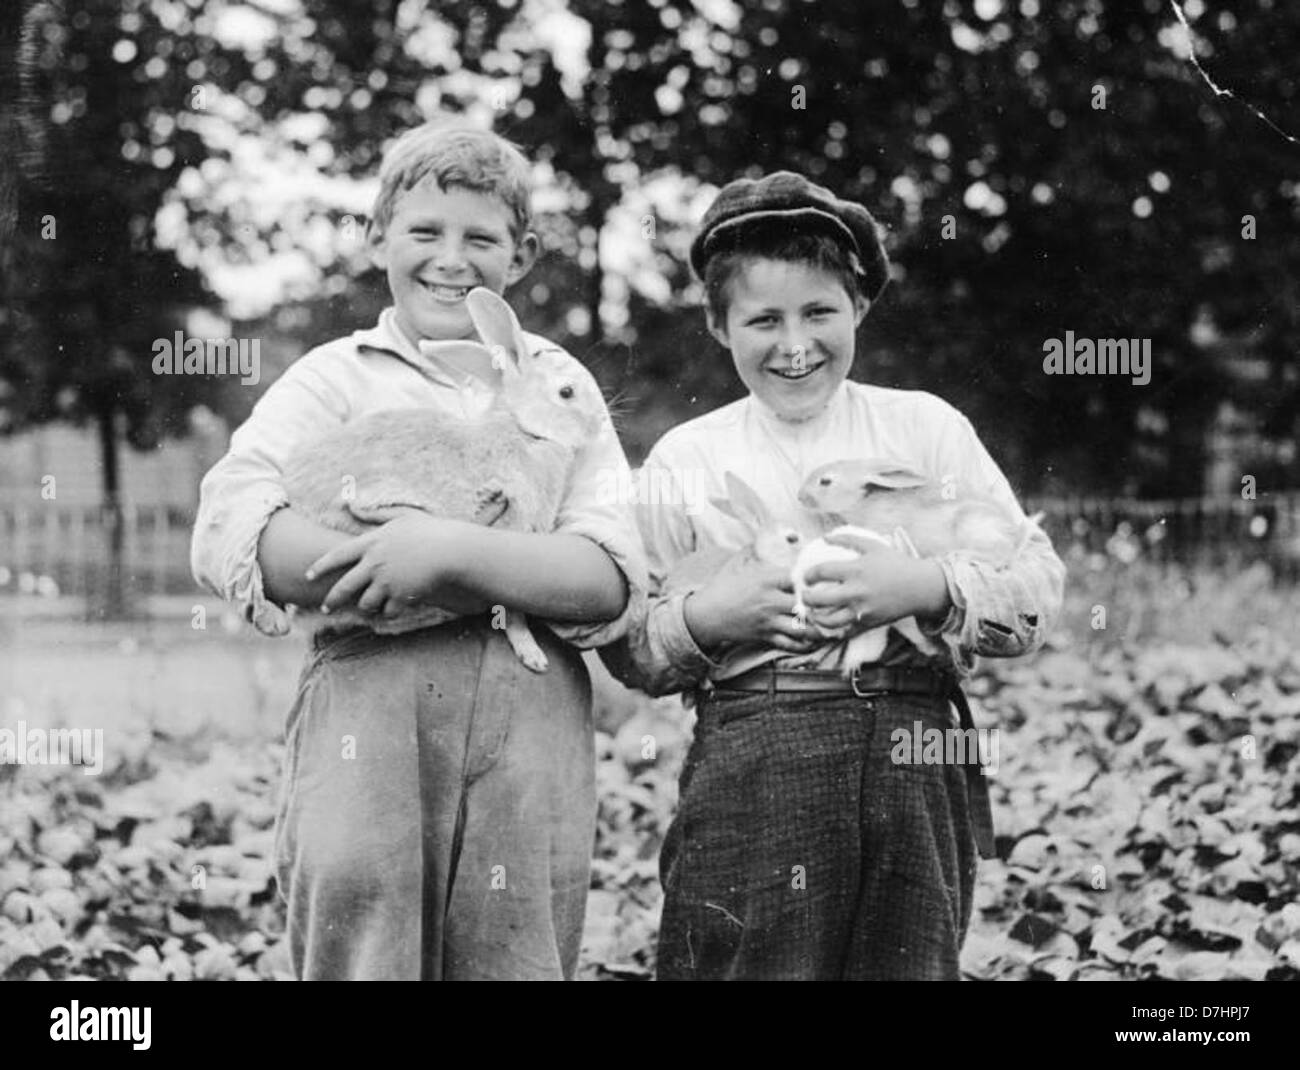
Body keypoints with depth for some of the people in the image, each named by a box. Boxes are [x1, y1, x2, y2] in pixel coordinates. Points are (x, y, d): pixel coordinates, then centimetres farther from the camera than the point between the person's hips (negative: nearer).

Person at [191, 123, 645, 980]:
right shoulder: (336, 376, 12)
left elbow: (614, 581, 4)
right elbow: (227, 533, -5)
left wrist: (452, 552, -15)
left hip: (532, 726, 2)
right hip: (366, 715, -1)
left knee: (519, 958, 1)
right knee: (360, 951, -8)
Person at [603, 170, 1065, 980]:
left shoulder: (927, 427, 9)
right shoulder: (684, 459, 9)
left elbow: (1040, 588, 3)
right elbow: (628, 652, 9)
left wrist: (927, 588, -13)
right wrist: (703, 617, -11)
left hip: (915, 760, 1)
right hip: (749, 779, -1)